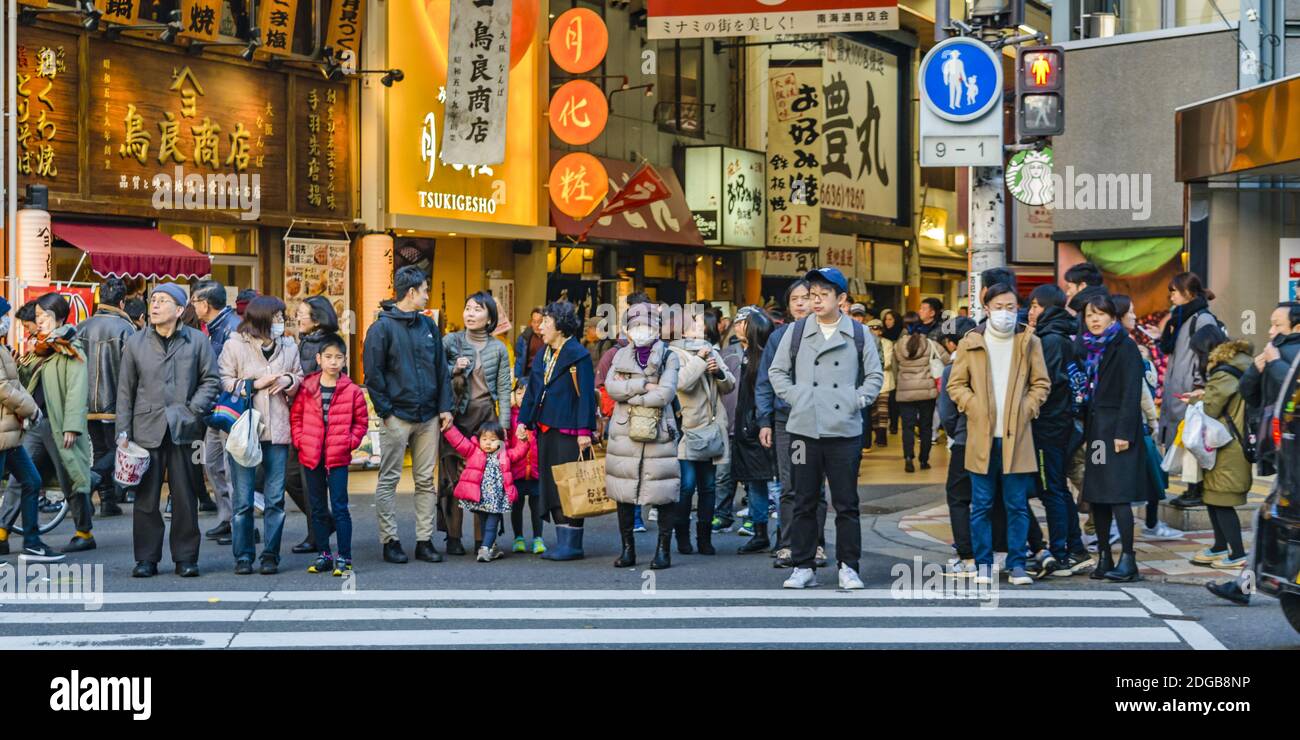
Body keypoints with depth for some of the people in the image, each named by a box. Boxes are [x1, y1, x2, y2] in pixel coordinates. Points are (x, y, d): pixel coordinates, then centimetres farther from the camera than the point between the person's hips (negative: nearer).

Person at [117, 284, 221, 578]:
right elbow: (125, 390, 9)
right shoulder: (135, 343, 8)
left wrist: (193, 408, -7)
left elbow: (211, 380, 7)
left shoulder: (197, 341, 3)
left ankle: (185, 558, 12)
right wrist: (123, 431, 4)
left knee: (185, 496, 3)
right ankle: (146, 558, 10)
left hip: (184, 430, -1)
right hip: (148, 428, 1)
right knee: (146, 496, 2)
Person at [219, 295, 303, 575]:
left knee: (275, 497, 3)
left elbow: (301, 380, 18)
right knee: (242, 499, 1)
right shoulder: (234, 345, -1)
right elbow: (223, 382, -5)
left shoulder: (289, 347, 10)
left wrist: (289, 380, -3)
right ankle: (243, 555, 11)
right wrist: (256, 384, -11)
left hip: (277, 431, 3)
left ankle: (271, 555, 12)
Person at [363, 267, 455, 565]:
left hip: (428, 417, 5)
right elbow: (373, 375, -7)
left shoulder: (428, 325, 11)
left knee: (426, 481, 7)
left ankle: (424, 540, 12)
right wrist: (386, 411, -11)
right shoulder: (382, 328, -6)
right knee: (389, 480, 1)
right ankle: (390, 540, 8)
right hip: (397, 417, -5)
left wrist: (445, 407, 6)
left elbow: (441, 369, 13)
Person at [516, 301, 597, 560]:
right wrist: (523, 420, 11)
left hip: (568, 431, -8)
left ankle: (572, 544, -1)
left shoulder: (577, 355, -9)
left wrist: (584, 431, -19)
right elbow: (531, 390, 20)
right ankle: (563, 541, 15)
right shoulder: (543, 355, 16)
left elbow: (586, 395, -13)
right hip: (546, 430, 8)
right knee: (550, 486, 9)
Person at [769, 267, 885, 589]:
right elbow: (777, 371, 13)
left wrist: (858, 400, -1)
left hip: (845, 430, -1)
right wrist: (793, 396, 0)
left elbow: (875, 376, 11)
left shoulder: (858, 334, 5)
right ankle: (804, 566, 13)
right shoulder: (796, 331, 7)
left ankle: (848, 566, 12)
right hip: (804, 430, 1)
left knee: (847, 503, 3)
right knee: (804, 503, 6)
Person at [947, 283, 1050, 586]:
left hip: (1017, 436, 0)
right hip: (981, 436, 0)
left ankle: (1017, 563, 10)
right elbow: (955, 384, 8)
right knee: (981, 505, 3)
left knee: (1017, 505, 2)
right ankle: (983, 564, 11)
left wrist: (1026, 410, -3)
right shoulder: (970, 343, 6)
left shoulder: (1029, 343, 8)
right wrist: (974, 408, -5)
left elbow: (1041, 384, 10)